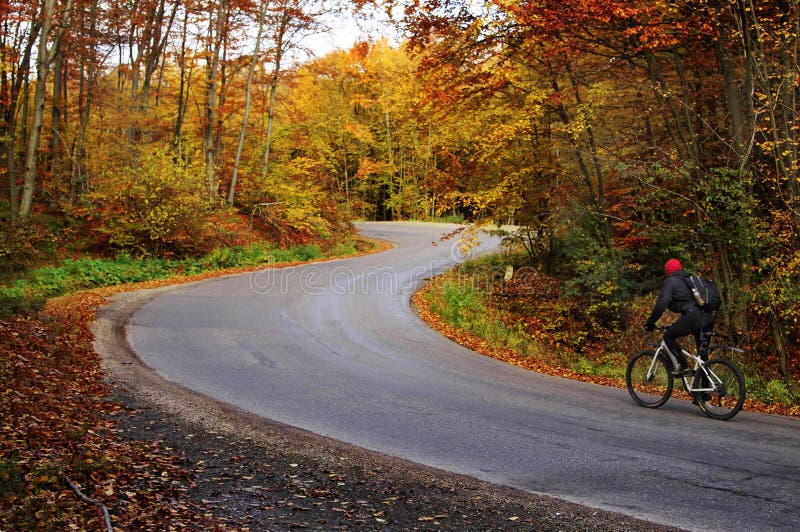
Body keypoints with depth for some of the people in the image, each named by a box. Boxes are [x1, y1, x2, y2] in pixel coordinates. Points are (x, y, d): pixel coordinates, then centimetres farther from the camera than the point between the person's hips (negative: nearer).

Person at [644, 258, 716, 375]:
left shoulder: (670, 282, 5)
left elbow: (661, 304, -5)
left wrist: (650, 322, 2)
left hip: (693, 317, -8)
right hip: (708, 318, 8)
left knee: (668, 336, 8)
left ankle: (684, 367, 0)